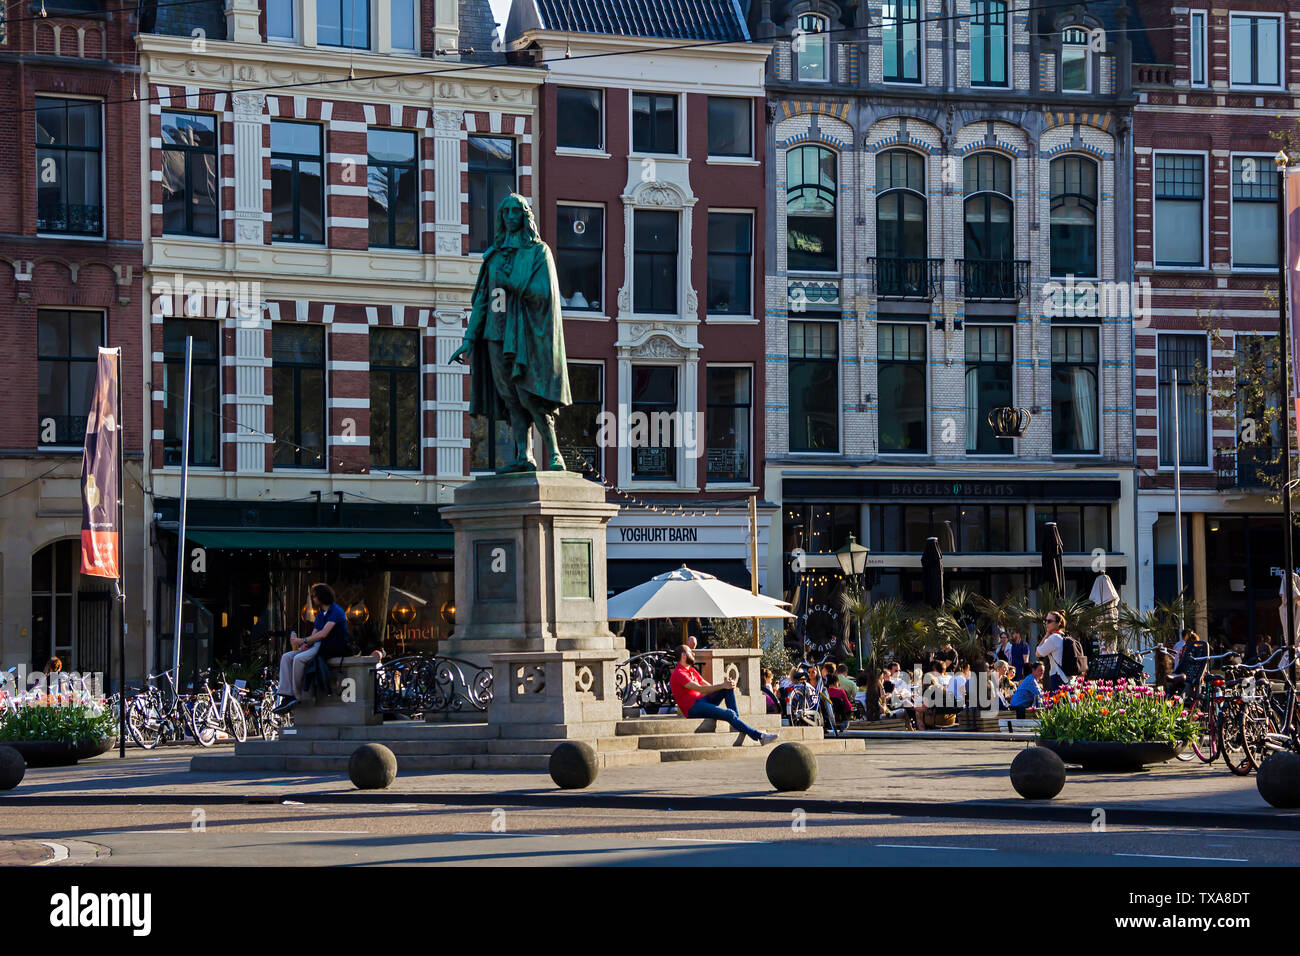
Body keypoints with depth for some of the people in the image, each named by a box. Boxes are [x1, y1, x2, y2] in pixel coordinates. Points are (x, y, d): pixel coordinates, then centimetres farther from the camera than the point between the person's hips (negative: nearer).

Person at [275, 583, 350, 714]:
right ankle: (287, 697, -21)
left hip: (333, 649, -9)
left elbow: (323, 634, -22)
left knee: (299, 659, -30)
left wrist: (302, 640, -23)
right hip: (317, 646, 9)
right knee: (286, 657, -8)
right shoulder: (320, 613, 19)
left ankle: (296, 696, -20)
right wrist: (306, 644, -7)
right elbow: (314, 634, 16)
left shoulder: (336, 612, -11)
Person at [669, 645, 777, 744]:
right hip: (692, 709, -9)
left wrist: (726, 684, -4)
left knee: (729, 688, -6)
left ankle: (737, 721, -16)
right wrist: (722, 686, -19)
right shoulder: (678, 674, -11)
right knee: (729, 714, -22)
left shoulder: (691, 670, 21)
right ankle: (759, 737, -19)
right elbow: (700, 688, -19)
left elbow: (708, 686, 15)